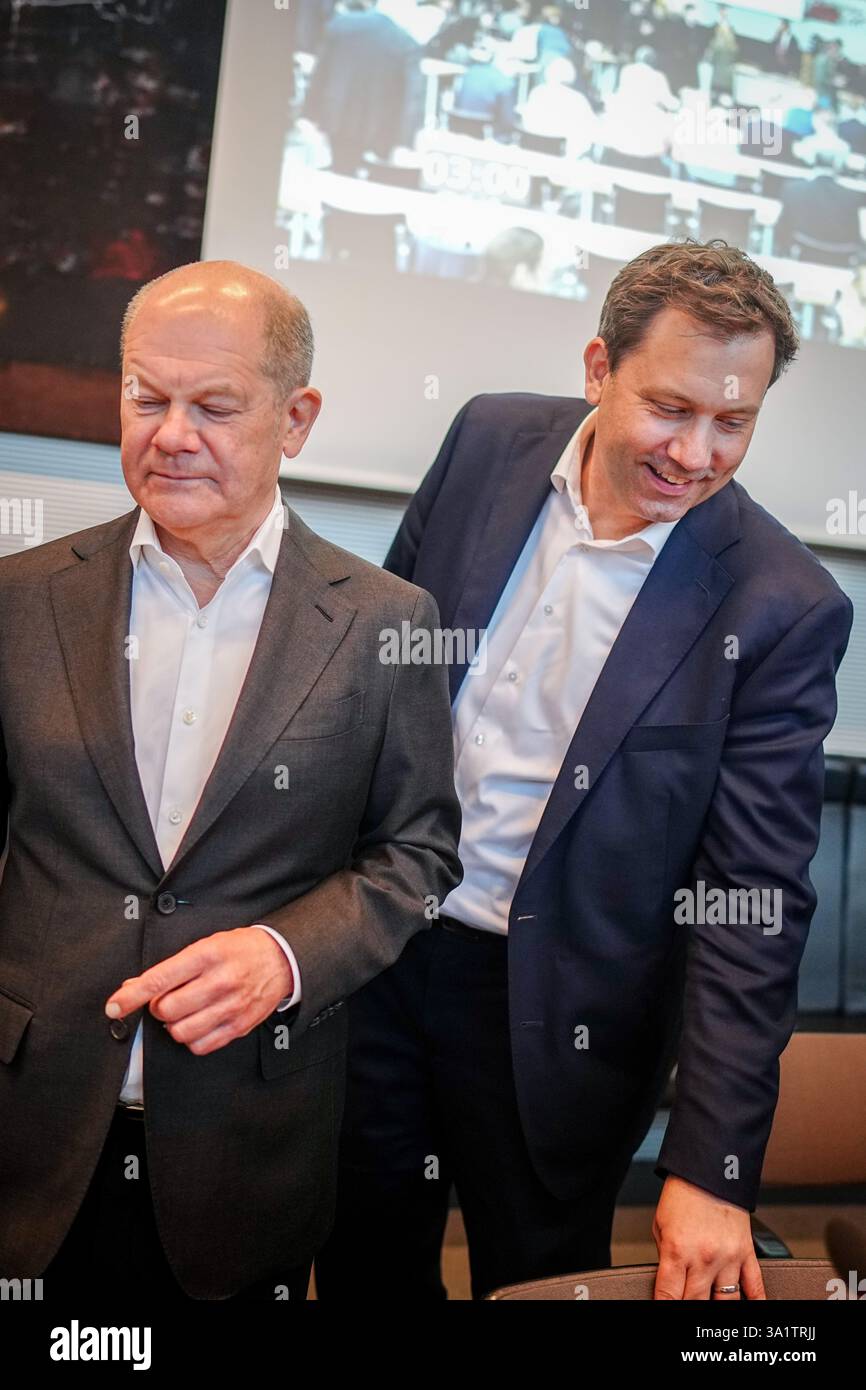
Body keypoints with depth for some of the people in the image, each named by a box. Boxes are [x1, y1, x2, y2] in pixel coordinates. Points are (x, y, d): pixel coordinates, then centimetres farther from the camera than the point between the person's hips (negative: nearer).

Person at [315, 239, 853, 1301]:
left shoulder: (781, 609, -17)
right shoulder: (489, 439, -6)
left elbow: (757, 898, -16)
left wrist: (714, 1168, -17)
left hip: (553, 1015, -3)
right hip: (374, 941, 4)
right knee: (363, 1264, 22)